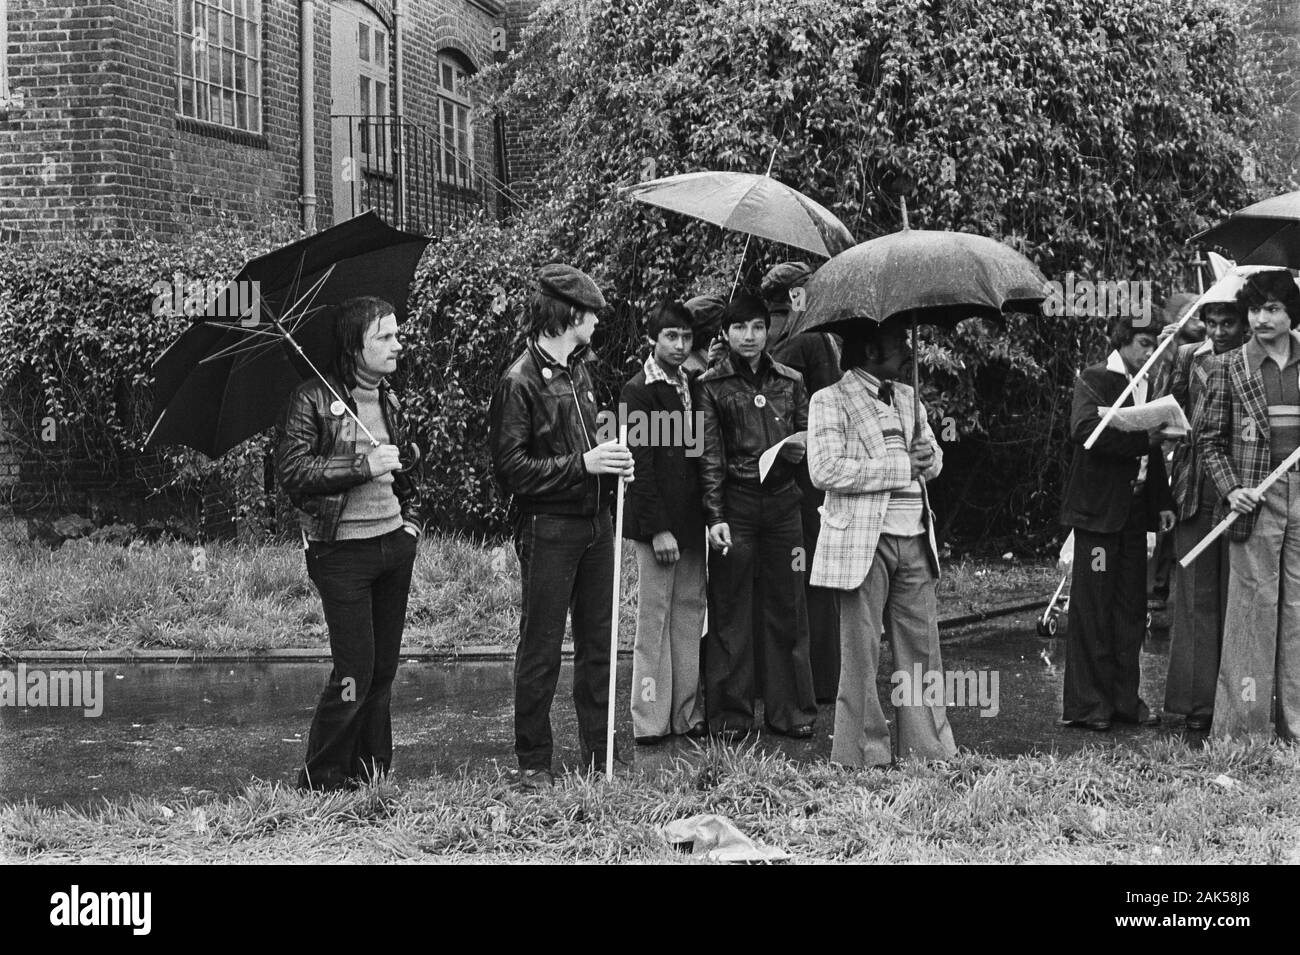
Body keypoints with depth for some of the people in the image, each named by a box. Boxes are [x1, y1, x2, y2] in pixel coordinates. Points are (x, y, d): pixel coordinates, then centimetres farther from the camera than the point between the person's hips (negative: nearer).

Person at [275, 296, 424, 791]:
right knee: (354, 673, -8)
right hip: (342, 551, -7)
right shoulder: (312, 400, -8)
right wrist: (364, 465, -21)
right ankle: (320, 780, 6)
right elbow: (291, 471, -17)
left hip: (394, 545, 7)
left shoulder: (390, 401, 14)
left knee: (384, 669, 9)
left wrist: (412, 520, 15)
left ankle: (371, 770, 19)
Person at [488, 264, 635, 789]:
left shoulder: (578, 371, 15)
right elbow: (510, 468, -15)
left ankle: (598, 755, 21)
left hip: (594, 521, 8)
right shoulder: (520, 381, -11)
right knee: (541, 649, -1)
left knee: (597, 644, 12)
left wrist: (610, 460, 6)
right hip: (548, 528, -8)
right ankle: (534, 762, 8)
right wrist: (581, 464, -19)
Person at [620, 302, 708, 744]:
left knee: (691, 612, 8)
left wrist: (706, 515, 7)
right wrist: (658, 529, -16)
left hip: (691, 519, 7)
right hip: (657, 520, -7)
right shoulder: (639, 391, -7)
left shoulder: (690, 386, 13)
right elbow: (641, 464, -12)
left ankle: (687, 713, 14)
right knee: (655, 617, -2)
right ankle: (650, 720, 3)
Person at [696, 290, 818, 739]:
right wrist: (715, 517, -12)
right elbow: (709, 456, -4)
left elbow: (809, 432, 19)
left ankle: (790, 709, 14)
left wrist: (802, 442, -6)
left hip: (782, 500, 3)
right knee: (730, 610, 1)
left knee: (786, 606, 5)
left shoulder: (789, 382, 9)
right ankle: (730, 713, 9)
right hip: (735, 504, -3)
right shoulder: (712, 386, 1)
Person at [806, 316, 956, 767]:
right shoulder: (830, 401, -4)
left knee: (922, 648, 7)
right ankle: (863, 755, 7)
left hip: (915, 539, 6)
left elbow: (934, 461, 24)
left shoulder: (907, 397, 19)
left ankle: (930, 747, 13)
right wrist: (902, 467, -13)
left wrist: (929, 455, -3)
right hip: (863, 541, -6)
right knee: (861, 654, -1)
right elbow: (825, 470, -15)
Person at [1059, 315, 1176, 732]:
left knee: (1131, 607, 8)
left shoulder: (1147, 387, 16)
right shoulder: (1094, 380, -4)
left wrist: (1163, 503, 10)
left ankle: (1124, 699, 15)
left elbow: (1153, 452, 20)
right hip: (1098, 508, -7)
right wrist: (1142, 438, -23)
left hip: (1135, 508, 7)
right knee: (1093, 607, -3)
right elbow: (1084, 429, -21)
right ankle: (1087, 705, 2)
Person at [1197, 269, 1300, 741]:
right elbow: (1209, 439, 3)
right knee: (1254, 605, -2)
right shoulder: (1228, 367, 3)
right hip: (1255, 499, -3)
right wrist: (1230, 489, -9)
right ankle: (1242, 724, 4)